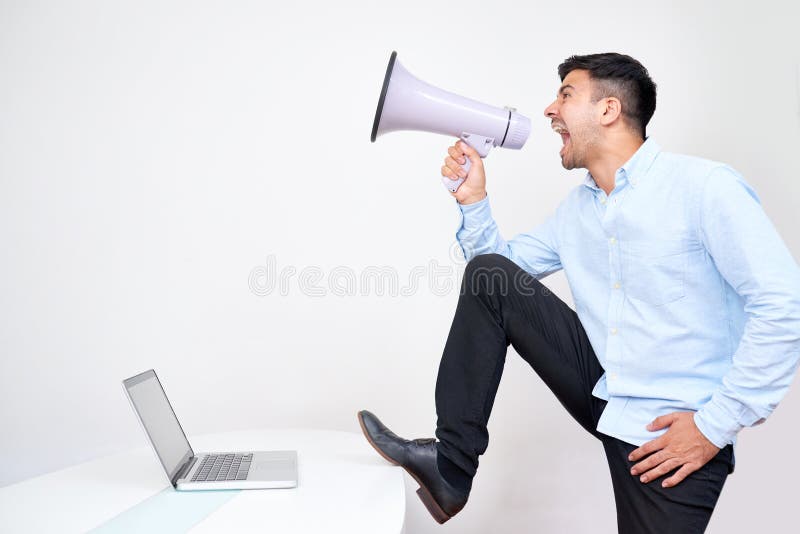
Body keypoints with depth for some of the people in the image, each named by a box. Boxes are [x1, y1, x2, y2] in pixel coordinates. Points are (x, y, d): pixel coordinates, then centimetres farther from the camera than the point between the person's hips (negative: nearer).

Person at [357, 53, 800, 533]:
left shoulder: (704, 186, -14)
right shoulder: (576, 209, 9)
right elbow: (502, 267, 17)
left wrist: (717, 424, -18)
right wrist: (474, 201, 1)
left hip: (672, 435, -5)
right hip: (600, 389, 6)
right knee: (488, 275, -7)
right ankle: (451, 465, -6)